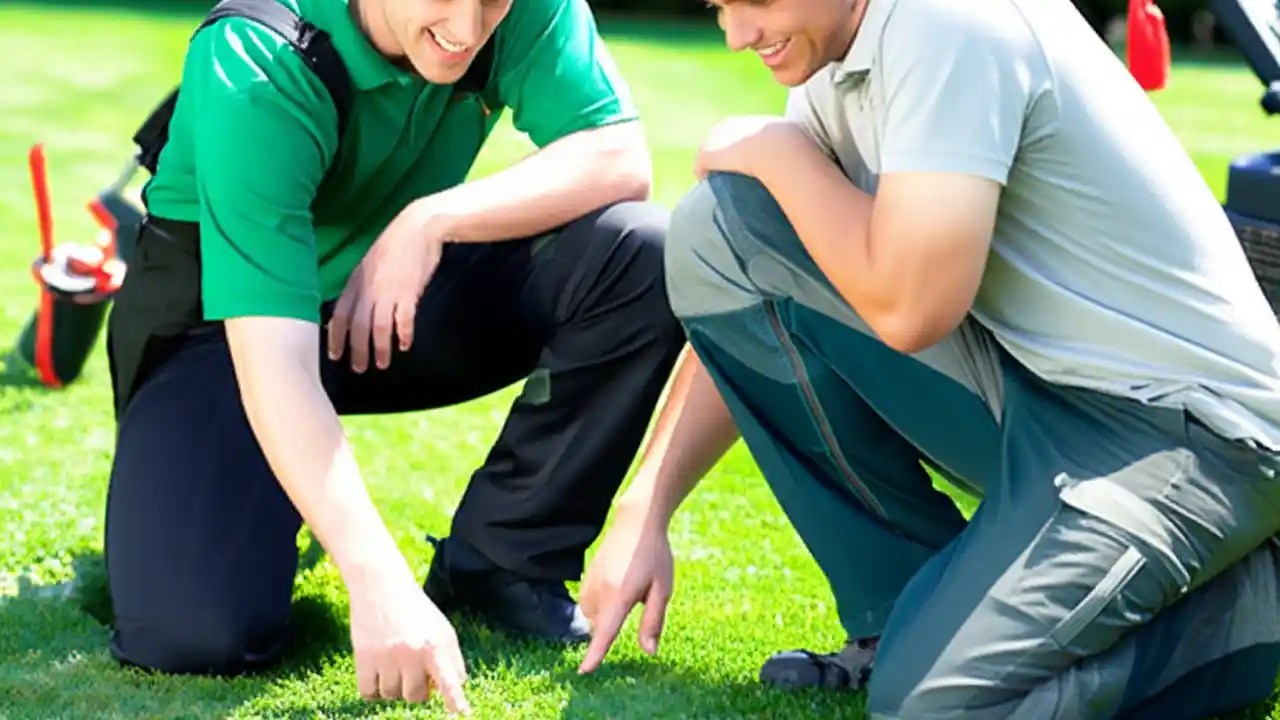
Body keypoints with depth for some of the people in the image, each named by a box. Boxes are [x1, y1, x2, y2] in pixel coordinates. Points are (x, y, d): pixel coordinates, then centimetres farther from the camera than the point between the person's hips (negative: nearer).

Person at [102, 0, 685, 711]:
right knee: (193, 632, -27)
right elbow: (273, 360, -39)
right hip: (232, 318, -4)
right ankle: (273, 515, 9)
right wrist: (380, 585, -47)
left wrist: (433, 220, -33)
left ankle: (499, 562, -7)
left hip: (397, 297, 4)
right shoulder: (258, 70, -32)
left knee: (642, 257, -22)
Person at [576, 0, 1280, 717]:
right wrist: (645, 513, 6)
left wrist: (777, 152, -11)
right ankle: (904, 620, 5)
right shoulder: (834, 67, 6)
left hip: (1184, 429, -9)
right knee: (714, 233, -3)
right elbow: (746, 325, 13)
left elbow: (908, 310, -27)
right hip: (1026, 377, 9)